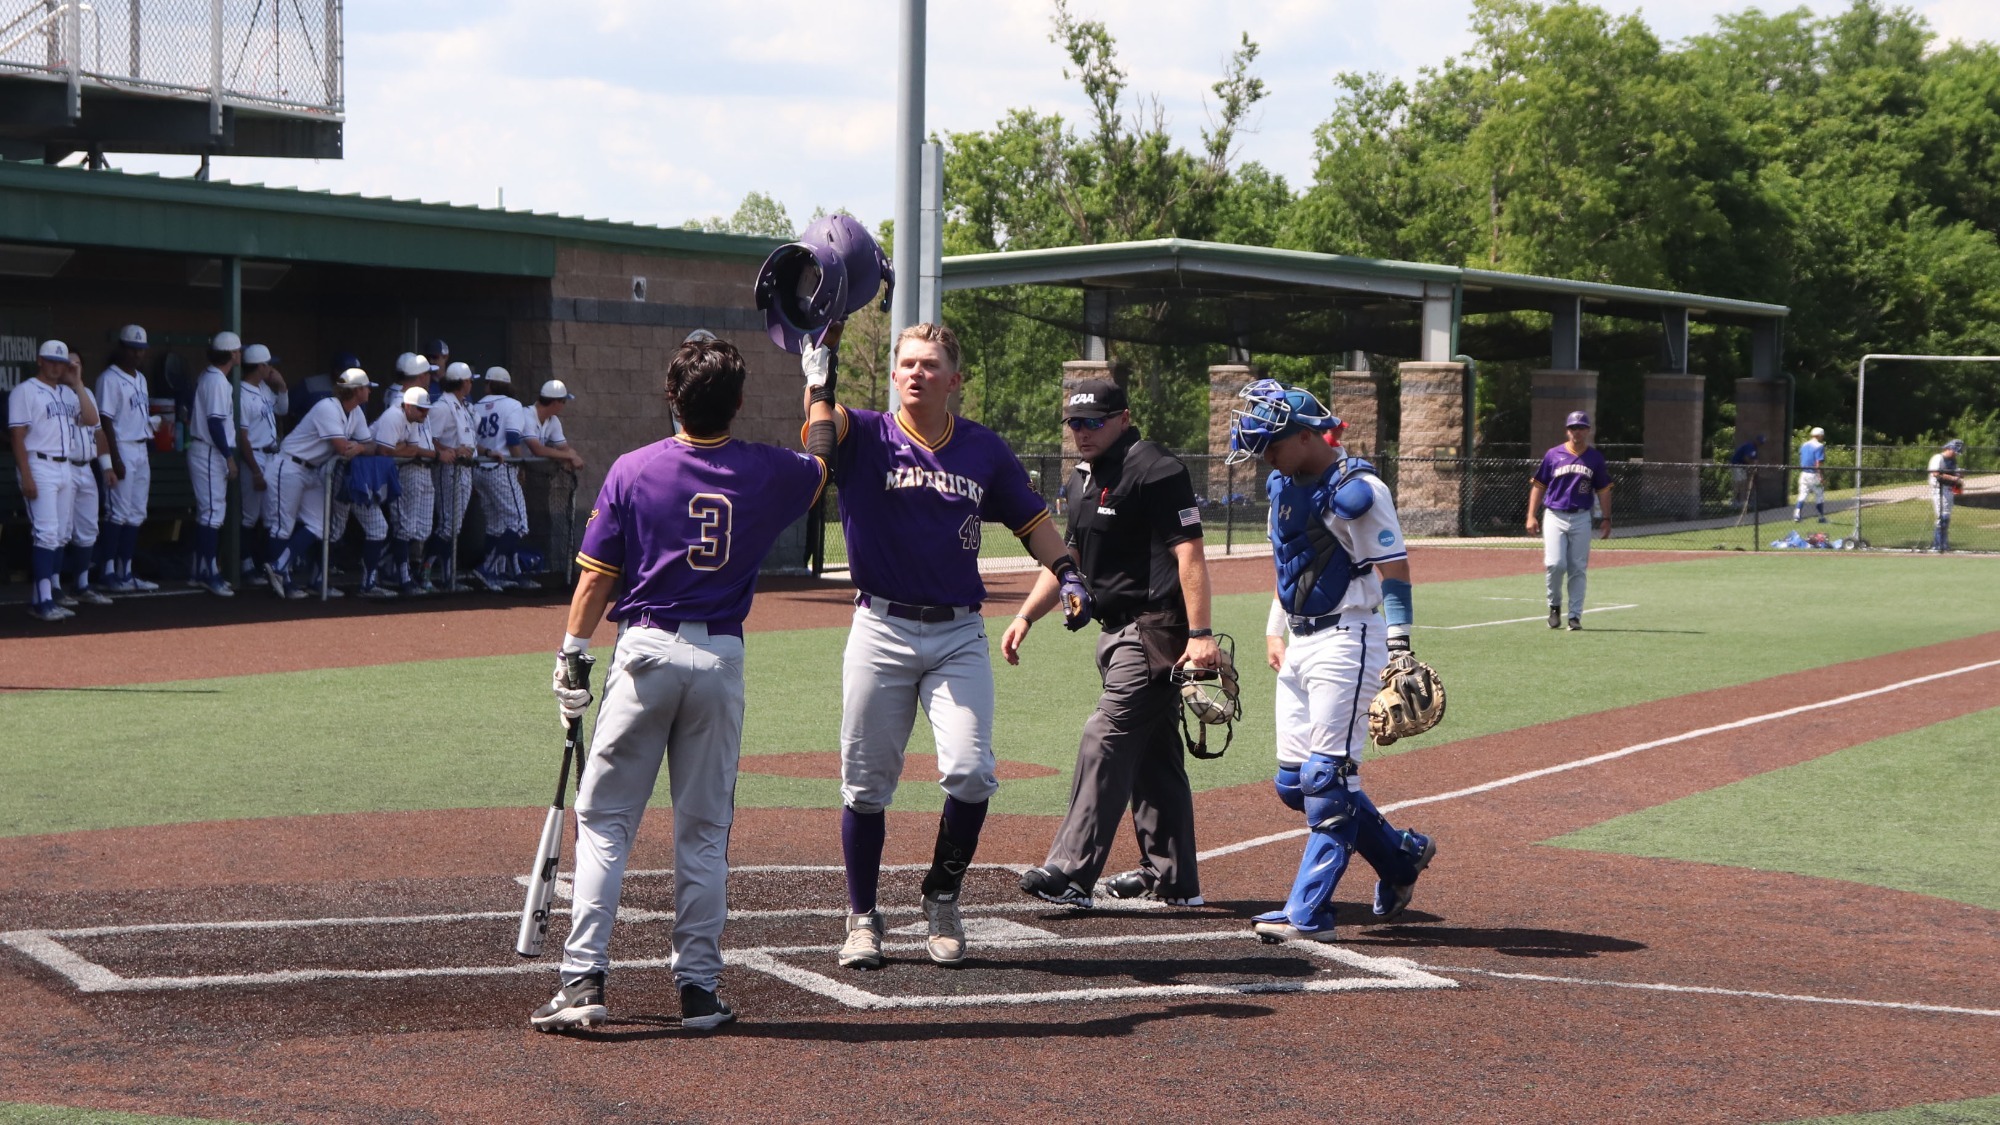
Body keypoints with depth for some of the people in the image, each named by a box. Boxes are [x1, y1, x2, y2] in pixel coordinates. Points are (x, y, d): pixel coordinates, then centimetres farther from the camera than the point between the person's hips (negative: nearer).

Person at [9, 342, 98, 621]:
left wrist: (77, 384, 3)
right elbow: (17, 436, -10)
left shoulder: (67, 393, 16)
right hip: (39, 467, -8)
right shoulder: (25, 391, -5)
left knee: (61, 535, 7)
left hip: (65, 469, 8)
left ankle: (41, 596, 11)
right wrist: (26, 477, -18)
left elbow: (91, 420, 6)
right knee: (47, 533, -15)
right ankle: (43, 602, -17)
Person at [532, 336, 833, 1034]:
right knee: (704, 831, 9)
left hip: (645, 651, -1)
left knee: (603, 820, 3)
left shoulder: (633, 471, -3)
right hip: (721, 659, 2)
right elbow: (819, 465, 24)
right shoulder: (765, 473, 1)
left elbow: (597, 577, -2)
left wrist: (573, 654, 7)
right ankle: (699, 989, 10)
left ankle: (582, 981, -6)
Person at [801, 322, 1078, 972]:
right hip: (882, 632, -1)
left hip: (960, 636, 1)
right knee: (866, 783, 4)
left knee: (971, 773, -12)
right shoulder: (866, 437, 0)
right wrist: (820, 370, -34)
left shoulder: (985, 450, 7)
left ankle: (942, 898, 10)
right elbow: (822, 423, -21)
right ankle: (862, 918, 19)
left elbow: (1032, 521, 14)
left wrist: (1066, 573, 0)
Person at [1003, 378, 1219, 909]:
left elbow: (1190, 554, -18)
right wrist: (1025, 616, 13)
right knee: (1154, 754, 12)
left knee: (1108, 737, -15)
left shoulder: (1155, 471, -12)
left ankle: (1072, 872, -19)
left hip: (1155, 630, -10)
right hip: (1119, 630, 10)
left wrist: (1200, 635, -25)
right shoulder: (1082, 481, 17)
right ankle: (1172, 878, 17)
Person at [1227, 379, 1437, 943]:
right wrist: (1274, 631, 16)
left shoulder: (1356, 490, -14)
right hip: (1299, 645, 9)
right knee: (1294, 782, 10)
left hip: (1346, 641, -9)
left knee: (1326, 778, -10)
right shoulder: (1283, 485, 12)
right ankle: (1401, 855, 25)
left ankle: (1308, 913, -7)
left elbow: (1395, 572, -14)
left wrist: (1399, 653, -20)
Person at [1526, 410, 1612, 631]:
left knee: (1578, 569, 1)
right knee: (1555, 564, -13)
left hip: (1581, 519, 1)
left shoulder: (1595, 458, 6)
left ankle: (1575, 615, 7)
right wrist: (1531, 516, -1)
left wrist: (1606, 518, 4)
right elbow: (1538, 486, 6)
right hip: (1554, 516, -1)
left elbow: (1603, 490, 11)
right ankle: (1554, 605, 11)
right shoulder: (1553, 455, 3)